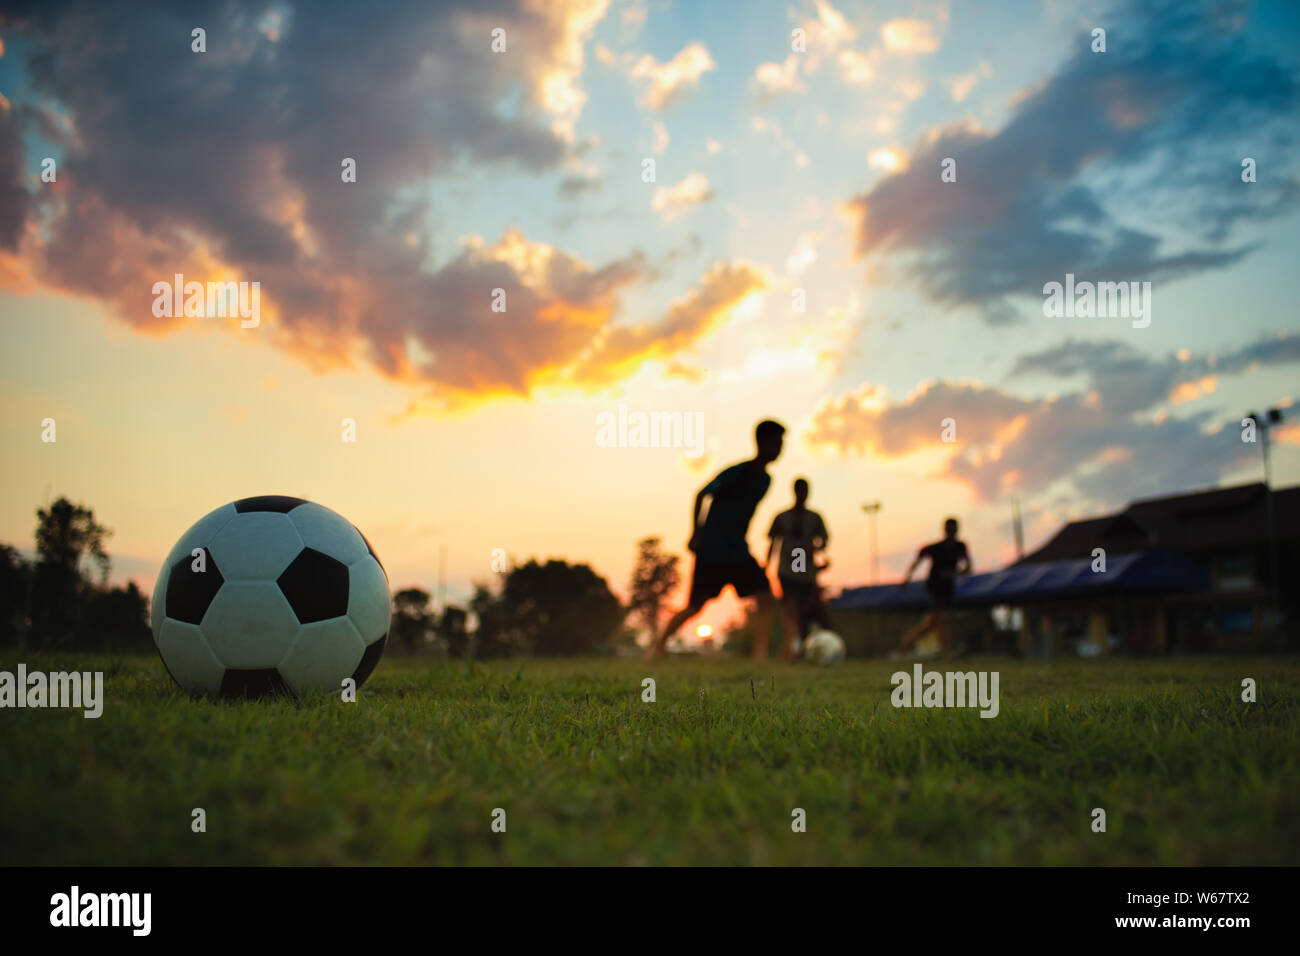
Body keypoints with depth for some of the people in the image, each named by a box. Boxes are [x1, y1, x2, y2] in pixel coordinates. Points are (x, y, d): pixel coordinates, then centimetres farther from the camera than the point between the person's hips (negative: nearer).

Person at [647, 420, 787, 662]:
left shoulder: (765, 479, 6)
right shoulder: (737, 473, -16)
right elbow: (701, 495, -9)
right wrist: (695, 532, -11)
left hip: (739, 552, 7)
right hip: (711, 551, -6)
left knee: (766, 599, -10)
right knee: (695, 607, 2)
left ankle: (760, 655, -10)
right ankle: (659, 641, 23)